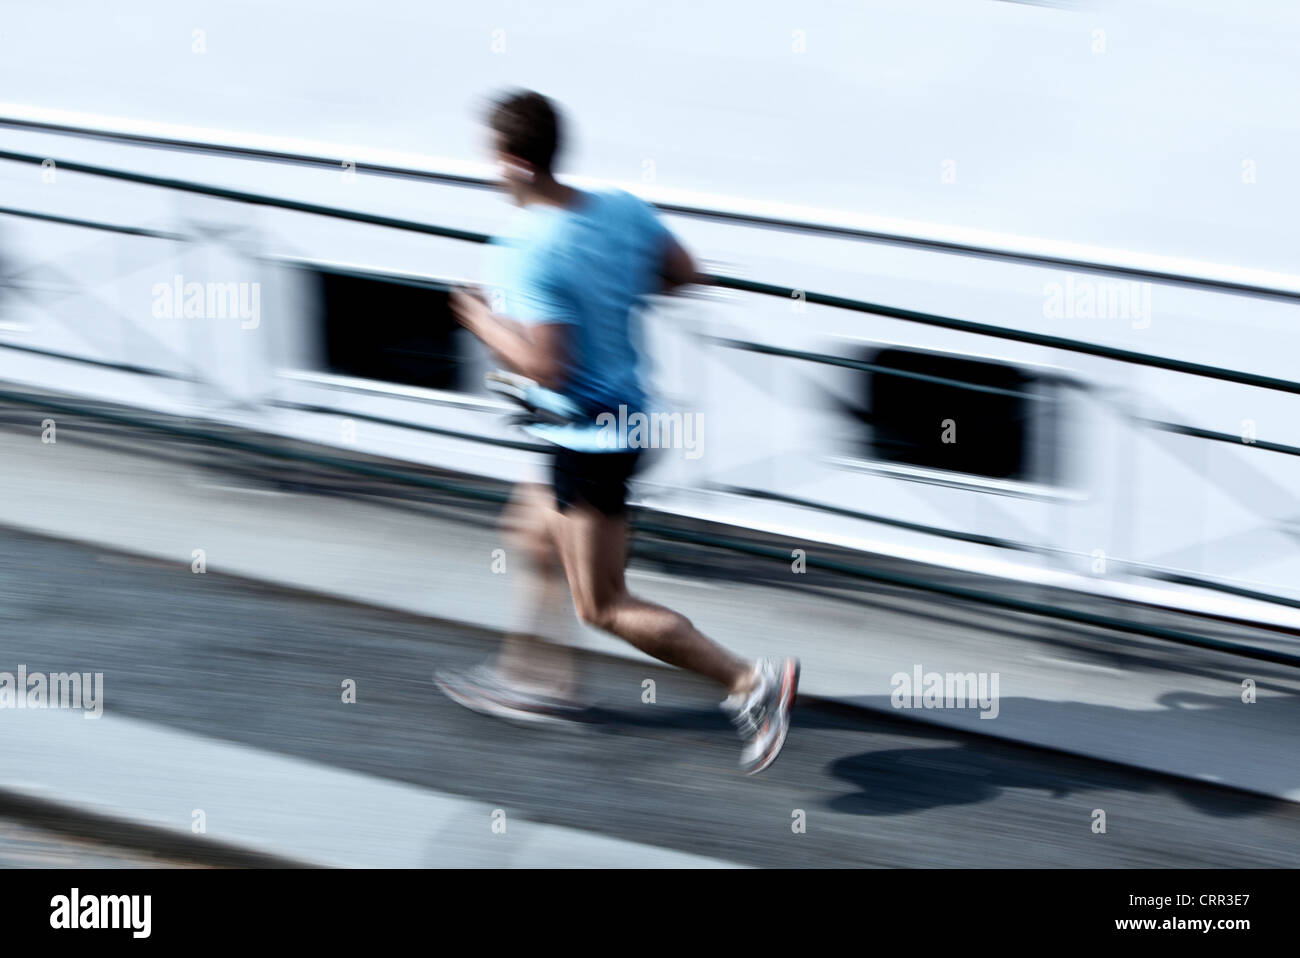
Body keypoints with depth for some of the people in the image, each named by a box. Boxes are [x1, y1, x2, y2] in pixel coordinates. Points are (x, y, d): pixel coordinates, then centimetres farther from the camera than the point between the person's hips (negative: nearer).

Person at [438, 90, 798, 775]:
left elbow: (546, 368, -29)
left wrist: (485, 324, -14)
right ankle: (532, 678, 40)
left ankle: (751, 680, -5)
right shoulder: (623, 209, -3)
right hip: (628, 415, 9)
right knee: (533, 536, 27)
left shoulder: (533, 255, -26)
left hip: (588, 438, -9)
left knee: (602, 607, 1)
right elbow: (683, 273, 10)